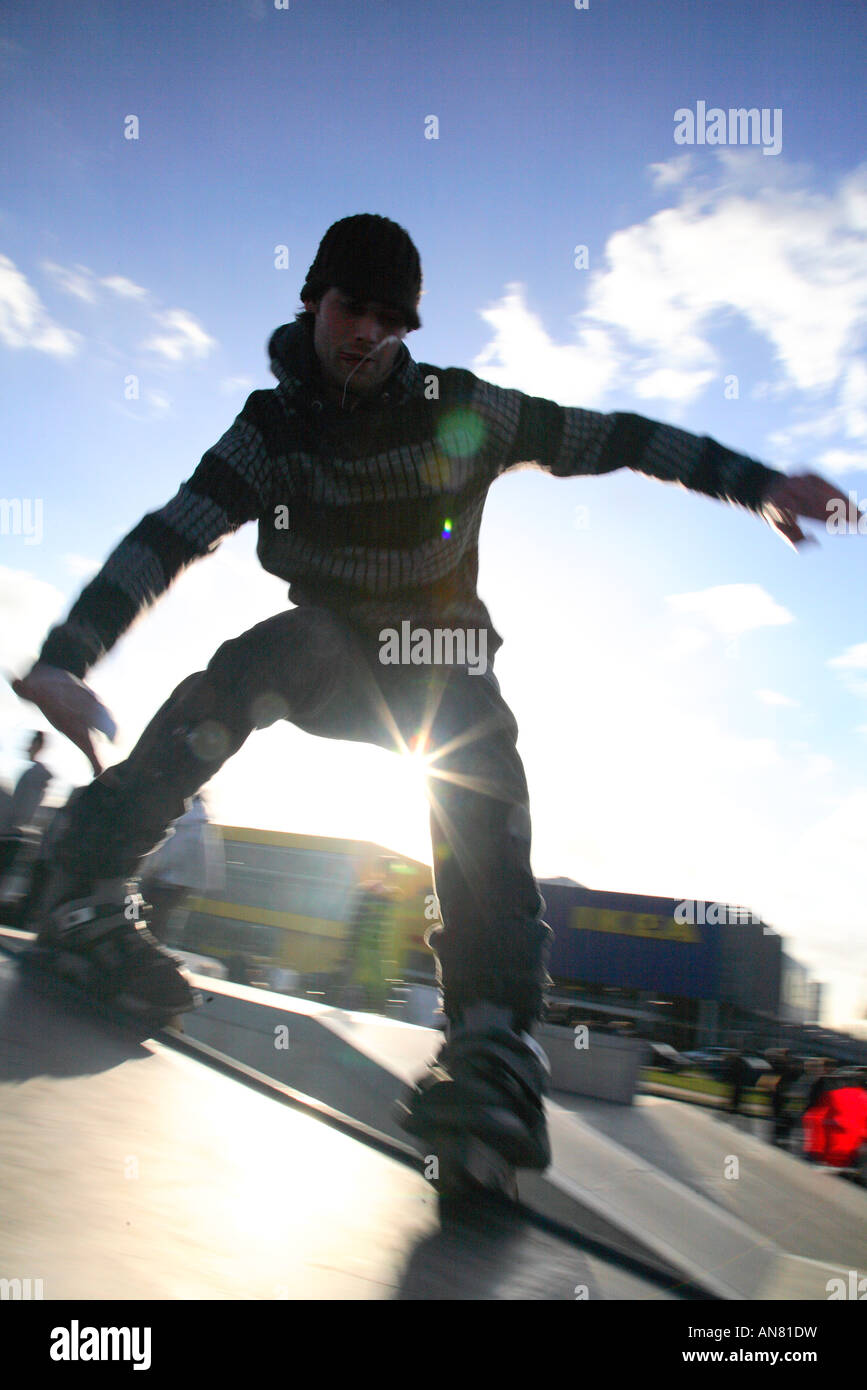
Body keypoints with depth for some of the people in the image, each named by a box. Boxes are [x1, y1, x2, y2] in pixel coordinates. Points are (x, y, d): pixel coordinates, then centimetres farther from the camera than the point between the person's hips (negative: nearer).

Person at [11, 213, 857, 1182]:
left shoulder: (463, 410, -9)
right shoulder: (275, 427, -9)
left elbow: (611, 439, -4)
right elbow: (170, 536, -18)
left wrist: (759, 483, -7)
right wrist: (65, 656, -31)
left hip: (443, 665, 0)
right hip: (333, 659, 0)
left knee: (480, 778, -32)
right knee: (273, 652, -35)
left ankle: (497, 1052, -44)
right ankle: (81, 885, -36)